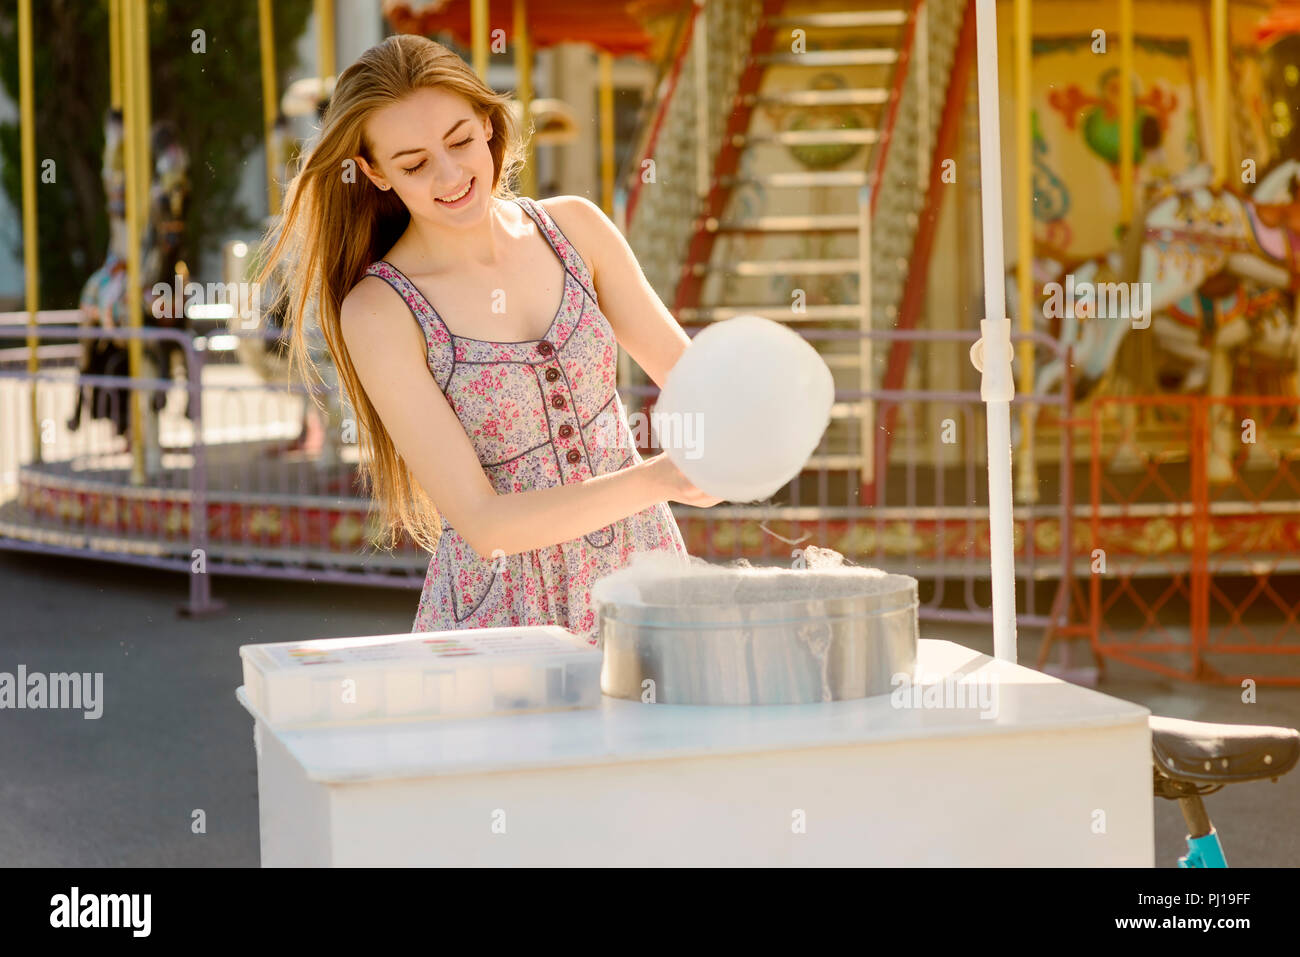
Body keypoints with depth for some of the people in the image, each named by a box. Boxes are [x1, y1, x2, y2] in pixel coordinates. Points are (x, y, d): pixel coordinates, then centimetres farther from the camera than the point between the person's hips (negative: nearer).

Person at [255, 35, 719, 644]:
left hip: (643, 570, 3)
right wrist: (656, 479, -28)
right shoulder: (379, 312, -13)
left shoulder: (574, 227, 0)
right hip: (503, 611, -3)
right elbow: (483, 522, -17)